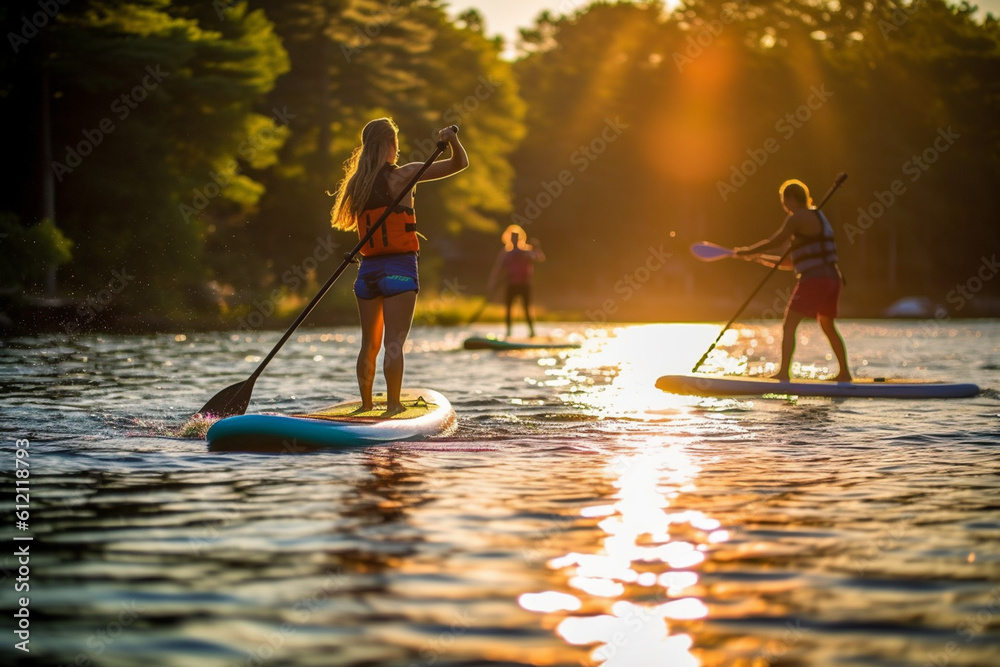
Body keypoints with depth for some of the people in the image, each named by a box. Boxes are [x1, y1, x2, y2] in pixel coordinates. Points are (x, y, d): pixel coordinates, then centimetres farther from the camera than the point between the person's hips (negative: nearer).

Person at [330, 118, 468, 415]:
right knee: (393, 343, -7)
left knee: (369, 344, 12)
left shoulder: (357, 183, 6)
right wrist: (452, 139, -22)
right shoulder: (402, 175, -7)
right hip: (399, 268, -5)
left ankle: (366, 405, 18)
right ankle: (392, 406, -9)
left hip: (368, 269, 5)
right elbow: (459, 164, -7)